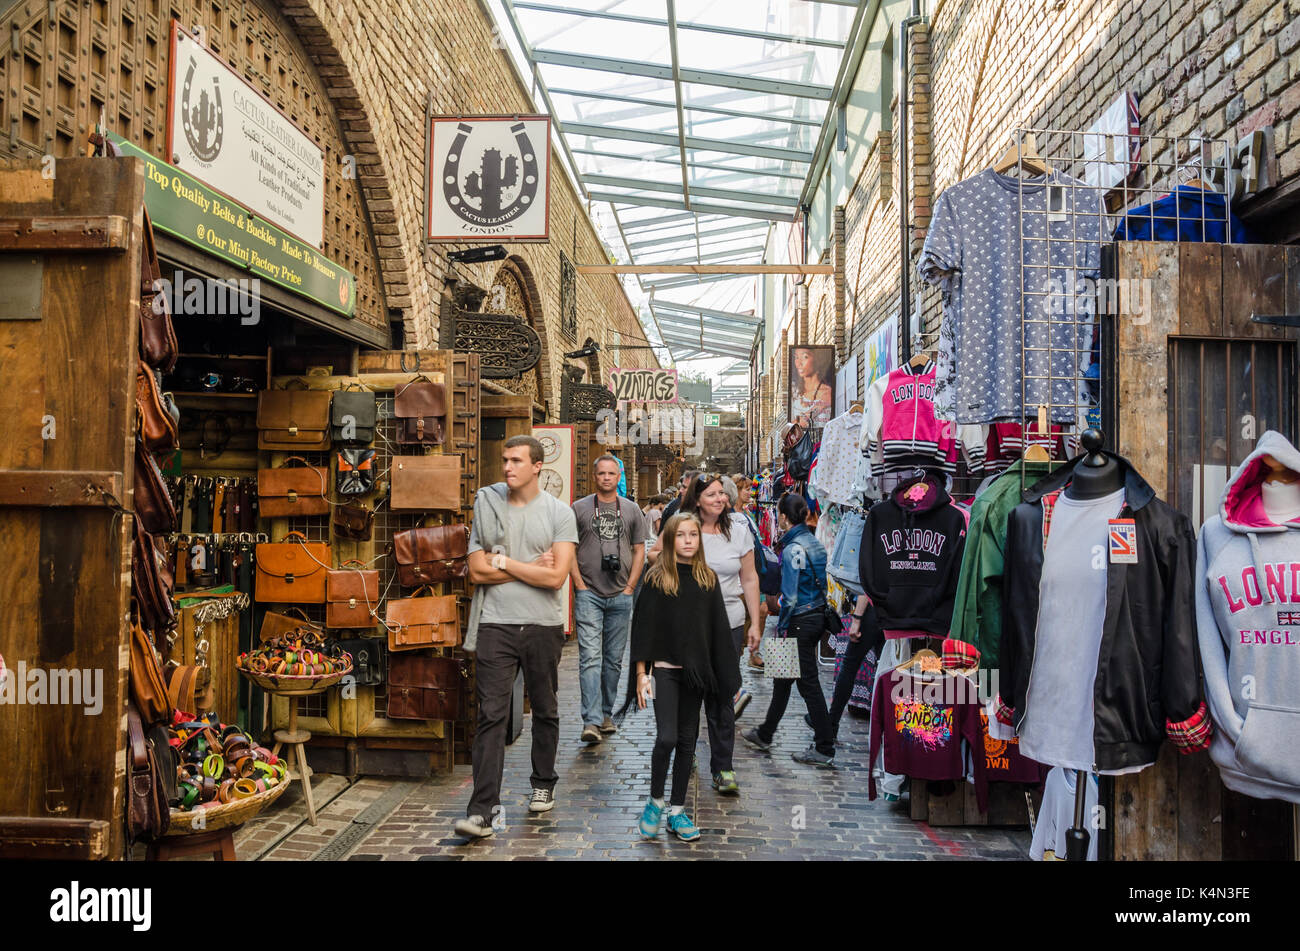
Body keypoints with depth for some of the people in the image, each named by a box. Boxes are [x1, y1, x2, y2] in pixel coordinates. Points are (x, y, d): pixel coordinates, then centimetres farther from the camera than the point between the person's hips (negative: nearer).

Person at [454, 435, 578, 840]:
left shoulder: (559, 513, -2)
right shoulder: (487, 506, 3)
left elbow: (556, 577, -13)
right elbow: (477, 571, -3)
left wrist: (504, 562, -9)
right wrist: (533, 567, -6)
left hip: (543, 626, 0)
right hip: (495, 625, 0)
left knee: (545, 711, 14)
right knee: (491, 715, -5)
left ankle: (543, 785, 33)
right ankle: (483, 810, -3)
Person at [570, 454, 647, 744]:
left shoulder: (631, 510, 10)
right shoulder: (579, 508, 3)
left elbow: (639, 550, 11)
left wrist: (630, 587, 2)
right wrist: (580, 585, -6)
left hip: (620, 596, 3)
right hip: (588, 594, -3)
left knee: (614, 659, 10)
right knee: (590, 657, -11)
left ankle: (606, 714, 23)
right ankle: (591, 721, -14)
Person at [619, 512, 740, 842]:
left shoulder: (708, 579, 6)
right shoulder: (656, 578, -3)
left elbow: (719, 628, 8)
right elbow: (643, 625, -3)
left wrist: (727, 677, 6)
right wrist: (641, 671, -8)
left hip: (694, 671, 3)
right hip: (664, 668, -3)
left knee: (687, 740, 8)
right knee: (666, 738, -11)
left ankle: (677, 810, 19)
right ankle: (654, 802, 11)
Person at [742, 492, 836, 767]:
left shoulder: (793, 549, -19)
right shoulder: (814, 542, 8)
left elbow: (790, 597, -20)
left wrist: (782, 627, -10)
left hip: (800, 622, -9)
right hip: (818, 616, 9)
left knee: (808, 684, 0)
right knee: (783, 677, 19)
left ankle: (825, 750, 8)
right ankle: (764, 735, 32)